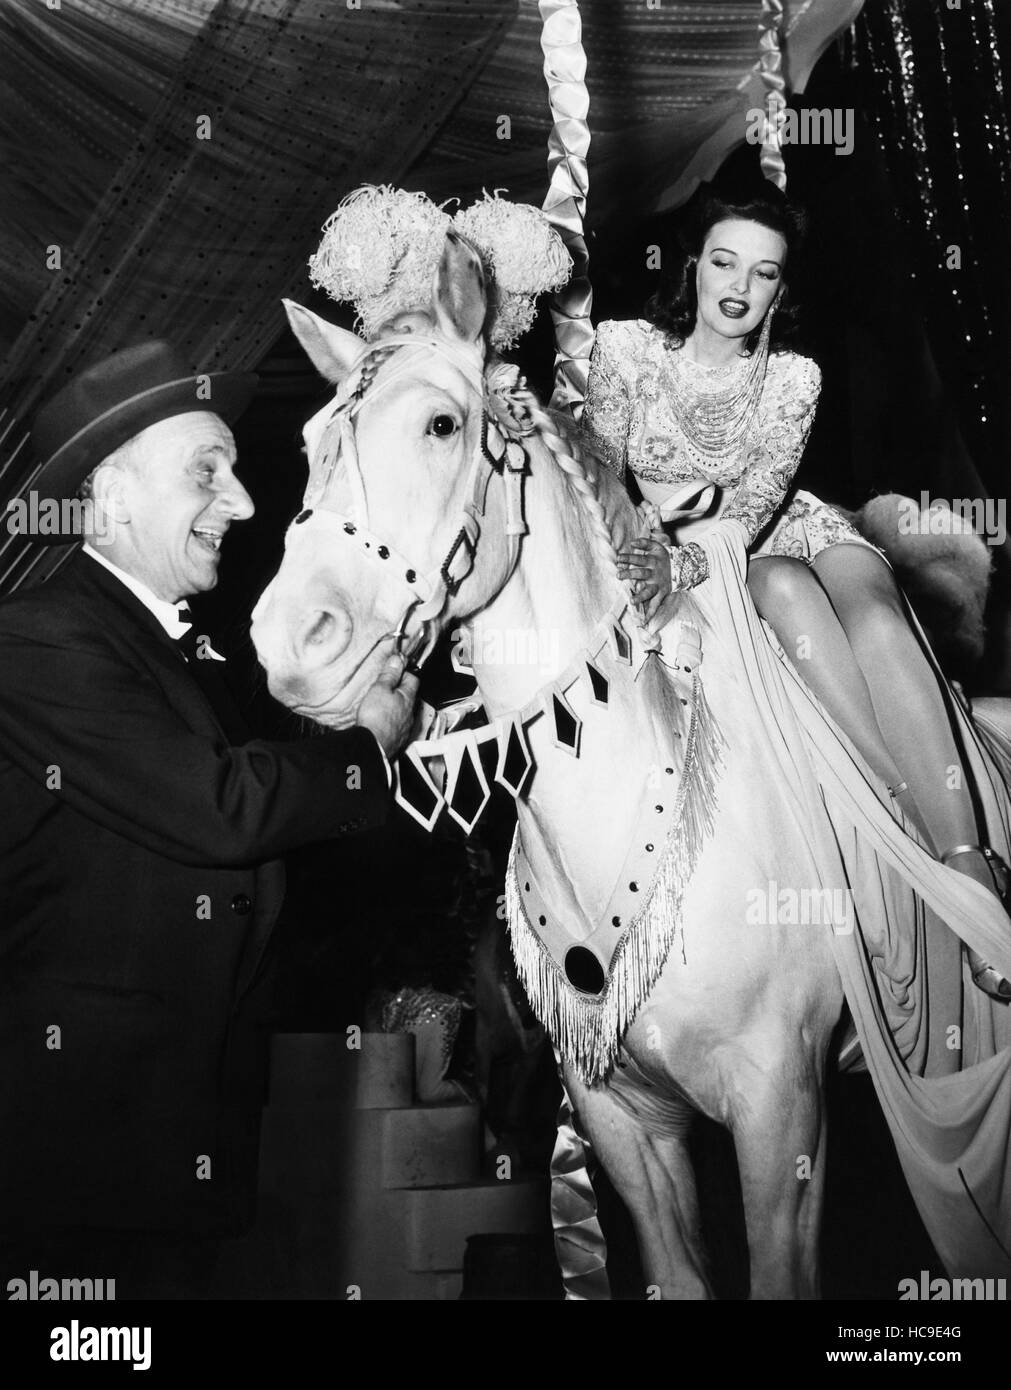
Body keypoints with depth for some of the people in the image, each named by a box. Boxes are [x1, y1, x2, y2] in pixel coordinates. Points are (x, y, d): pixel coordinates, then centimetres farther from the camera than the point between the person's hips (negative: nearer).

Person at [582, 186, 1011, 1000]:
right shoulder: (627, 348, -7)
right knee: (787, 587, -36)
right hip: (661, 542, -2)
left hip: (775, 530, 2)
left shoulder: (794, 378, -5)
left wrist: (684, 564, -35)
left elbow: (756, 503, -17)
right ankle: (920, 824, -38)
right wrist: (636, 550, -28)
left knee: (875, 610, -31)